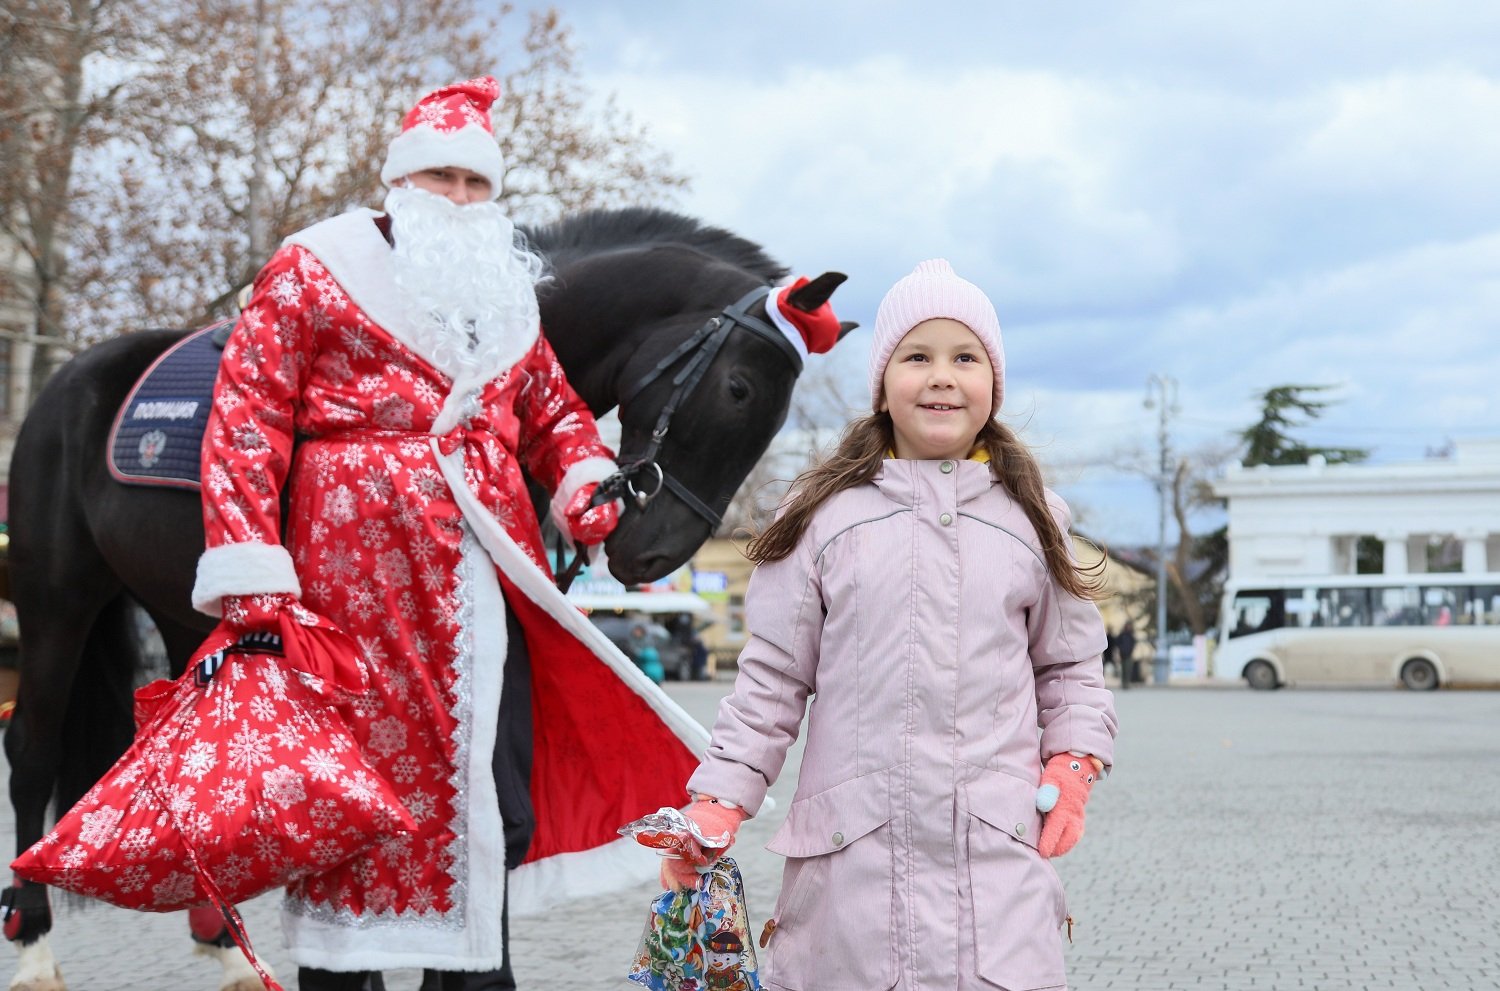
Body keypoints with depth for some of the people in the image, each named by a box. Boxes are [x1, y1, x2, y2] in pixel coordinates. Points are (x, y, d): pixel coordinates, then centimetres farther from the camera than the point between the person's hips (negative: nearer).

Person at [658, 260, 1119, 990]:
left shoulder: (1030, 519, 10)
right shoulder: (823, 516, 3)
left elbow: (1071, 668, 18)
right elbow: (770, 679, 5)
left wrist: (1071, 767, 3)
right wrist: (717, 805, -2)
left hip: (999, 851, 1)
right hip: (851, 849, -1)